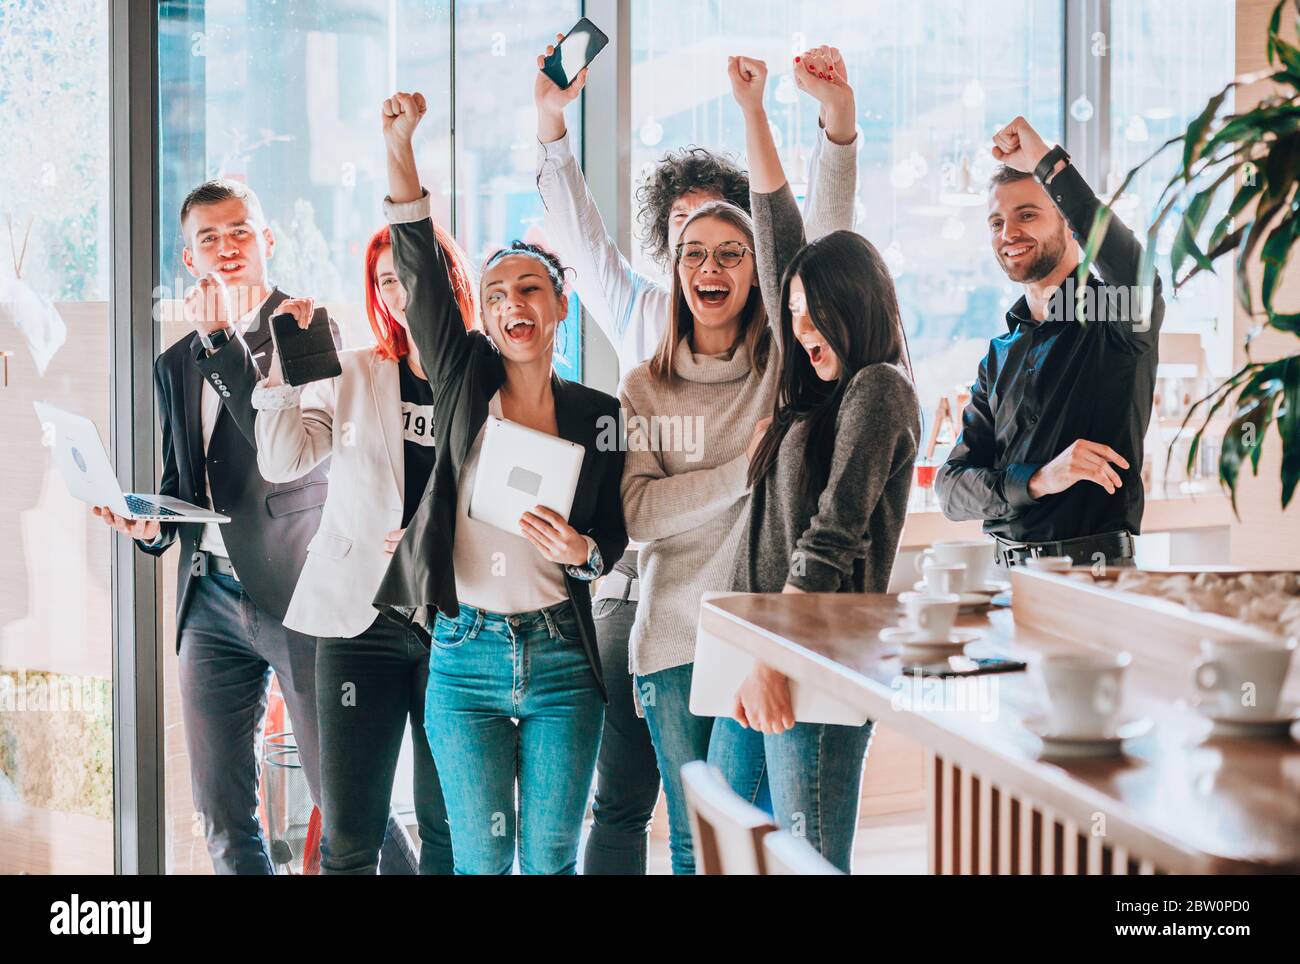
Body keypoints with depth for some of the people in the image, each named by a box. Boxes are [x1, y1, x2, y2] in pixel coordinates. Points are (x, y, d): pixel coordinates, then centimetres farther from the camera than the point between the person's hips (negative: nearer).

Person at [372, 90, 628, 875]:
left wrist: (581, 551, -15)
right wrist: (401, 151, -16)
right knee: (482, 854, 3)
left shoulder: (598, 416, 4)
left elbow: (615, 535, 9)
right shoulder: (464, 384, 3)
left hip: (560, 656, 0)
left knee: (553, 855, 5)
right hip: (465, 655, 0)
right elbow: (421, 272, -7)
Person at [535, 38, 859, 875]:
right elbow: (580, 235, 12)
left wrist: (837, 118, -17)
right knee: (621, 801, 4)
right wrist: (552, 123, 1)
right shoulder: (641, 316, 16)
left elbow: (825, 227, -3)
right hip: (637, 581, 2)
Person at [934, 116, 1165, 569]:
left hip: (1094, 576, -5)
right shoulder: (1000, 356, 16)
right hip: (1009, 576, 5)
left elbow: (1137, 276, -26)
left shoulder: (1115, 320, 0)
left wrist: (1048, 162, -23)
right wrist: (1037, 480, -13)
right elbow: (951, 489, 7)